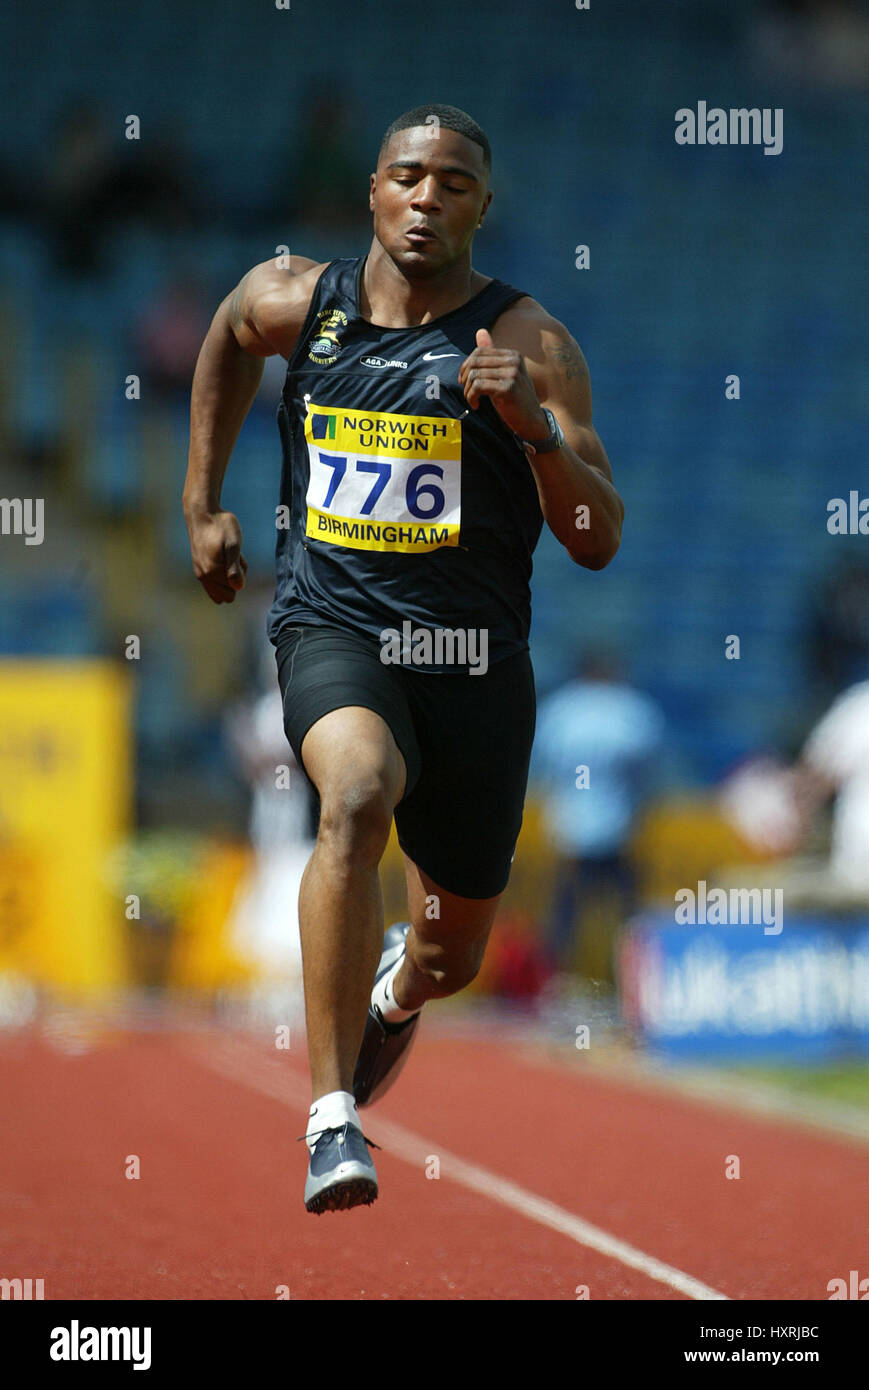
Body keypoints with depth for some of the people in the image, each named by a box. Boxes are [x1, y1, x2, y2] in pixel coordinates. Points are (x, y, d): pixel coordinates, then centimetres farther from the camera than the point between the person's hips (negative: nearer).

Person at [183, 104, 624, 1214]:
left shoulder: (530, 345, -5)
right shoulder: (292, 302, 1)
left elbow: (598, 541, -9)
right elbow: (229, 341, 28)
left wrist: (533, 425, -25)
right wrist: (202, 504, 26)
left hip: (475, 657, 1)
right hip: (333, 628, -1)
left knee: (453, 953, 14)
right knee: (358, 797, -36)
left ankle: (395, 987, 56)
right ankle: (331, 1118, -36)